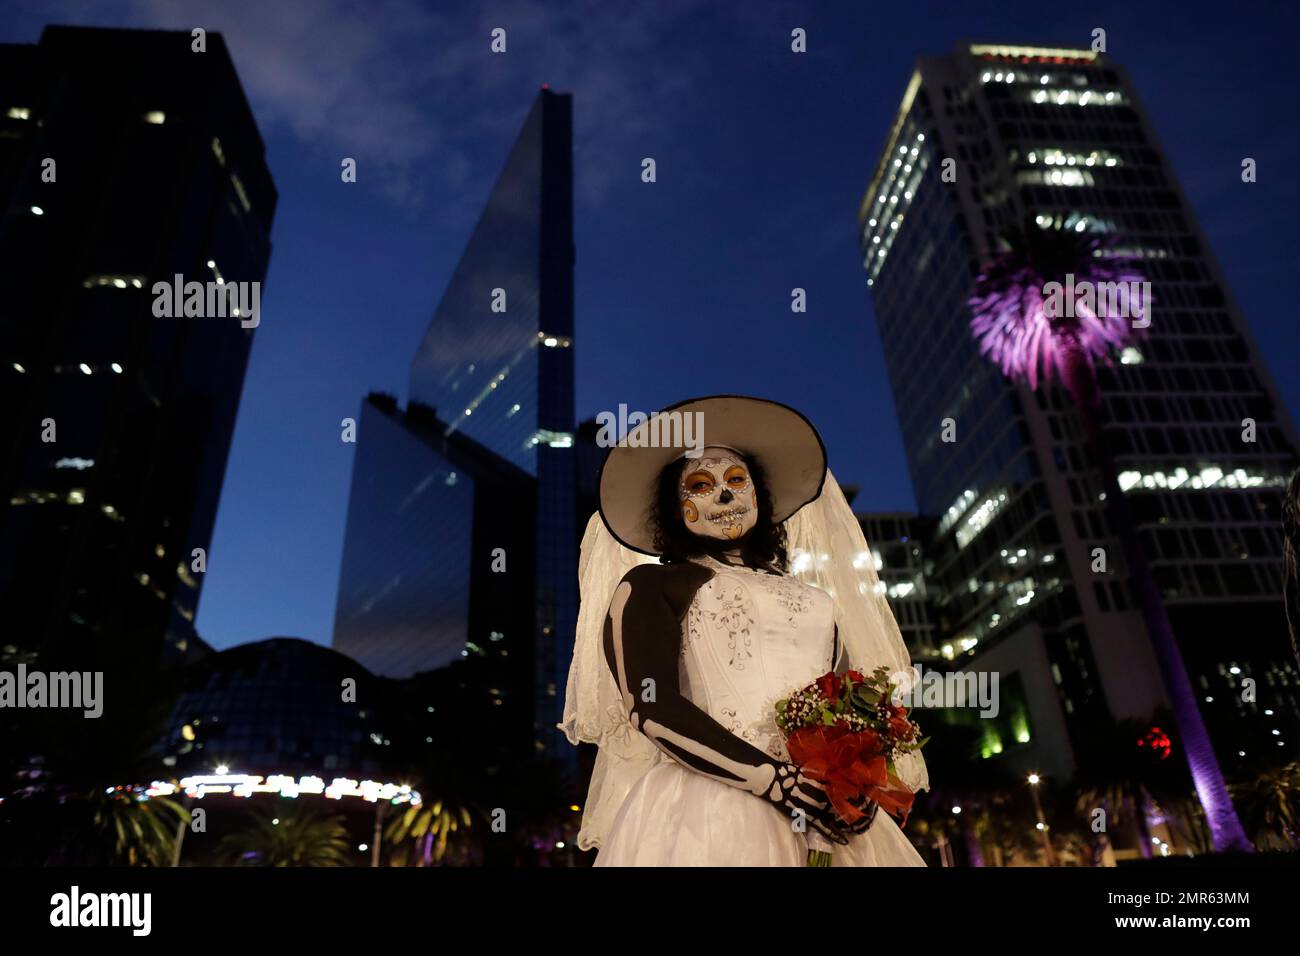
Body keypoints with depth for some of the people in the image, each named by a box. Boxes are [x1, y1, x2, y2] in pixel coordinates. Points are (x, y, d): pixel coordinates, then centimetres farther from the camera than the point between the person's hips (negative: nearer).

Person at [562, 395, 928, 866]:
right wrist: (776, 781, -16)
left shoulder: (814, 604, 17)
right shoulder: (649, 586, 3)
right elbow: (652, 706, -10)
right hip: (706, 815, -4)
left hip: (822, 823, 4)